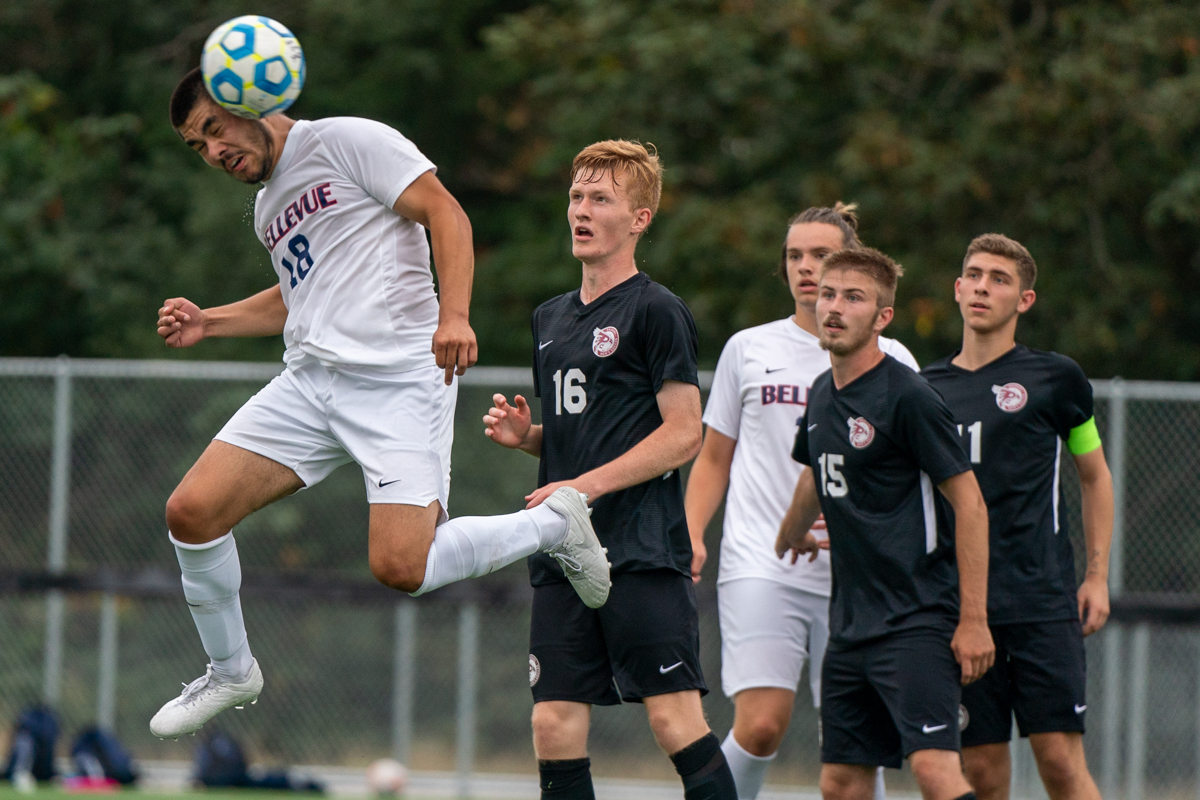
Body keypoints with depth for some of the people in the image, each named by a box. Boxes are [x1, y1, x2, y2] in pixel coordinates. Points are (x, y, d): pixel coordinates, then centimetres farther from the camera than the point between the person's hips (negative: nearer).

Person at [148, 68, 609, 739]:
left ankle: (554, 524, 5)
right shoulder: (269, 206, 22)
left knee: (401, 568, -20)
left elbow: (446, 213, -10)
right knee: (192, 513, -5)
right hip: (309, 380, 8)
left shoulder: (346, 141, -4)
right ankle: (231, 673, 16)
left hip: (400, 376, -8)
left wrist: (454, 315, -25)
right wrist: (207, 324, 22)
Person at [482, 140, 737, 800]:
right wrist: (522, 433, 6)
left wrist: (586, 486, -16)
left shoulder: (655, 311, -5)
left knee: (675, 719, -12)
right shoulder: (551, 318, 19)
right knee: (555, 724, 1)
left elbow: (683, 435, -10)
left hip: (643, 550, -7)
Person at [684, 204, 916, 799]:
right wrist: (691, 534, 3)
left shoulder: (890, 361, 9)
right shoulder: (748, 350, 11)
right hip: (761, 565, -1)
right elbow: (714, 458, 18)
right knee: (760, 726, -17)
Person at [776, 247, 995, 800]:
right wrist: (790, 536, 49)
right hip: (851, 623, 8)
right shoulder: (822, 395, 11)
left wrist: (973, 620, -16)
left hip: (918, 619, -8)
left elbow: (969, 505, -13)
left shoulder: (908, 397, -13)